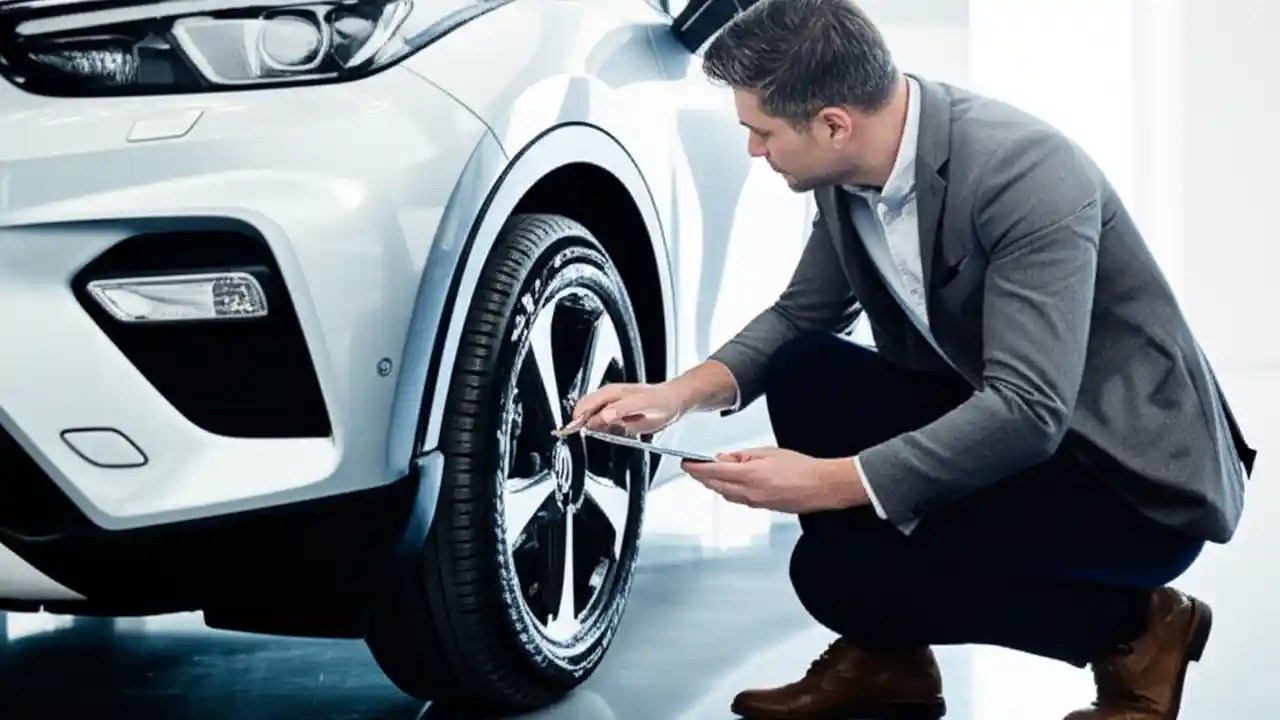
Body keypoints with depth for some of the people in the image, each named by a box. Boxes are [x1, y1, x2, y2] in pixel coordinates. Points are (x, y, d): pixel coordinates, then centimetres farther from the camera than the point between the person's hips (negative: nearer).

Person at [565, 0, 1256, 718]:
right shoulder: (852, 173, -4)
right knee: (801, 373, -7)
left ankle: (1132, 628, 0)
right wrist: (683, 392, -7)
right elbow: (801, 315, 10)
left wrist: (829, 482, -36)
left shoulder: (1028, 175, -29)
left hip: (1141, 476, -8)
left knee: (838, 567, -20)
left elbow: (1029, 413, -34)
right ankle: (885, 659, 6)